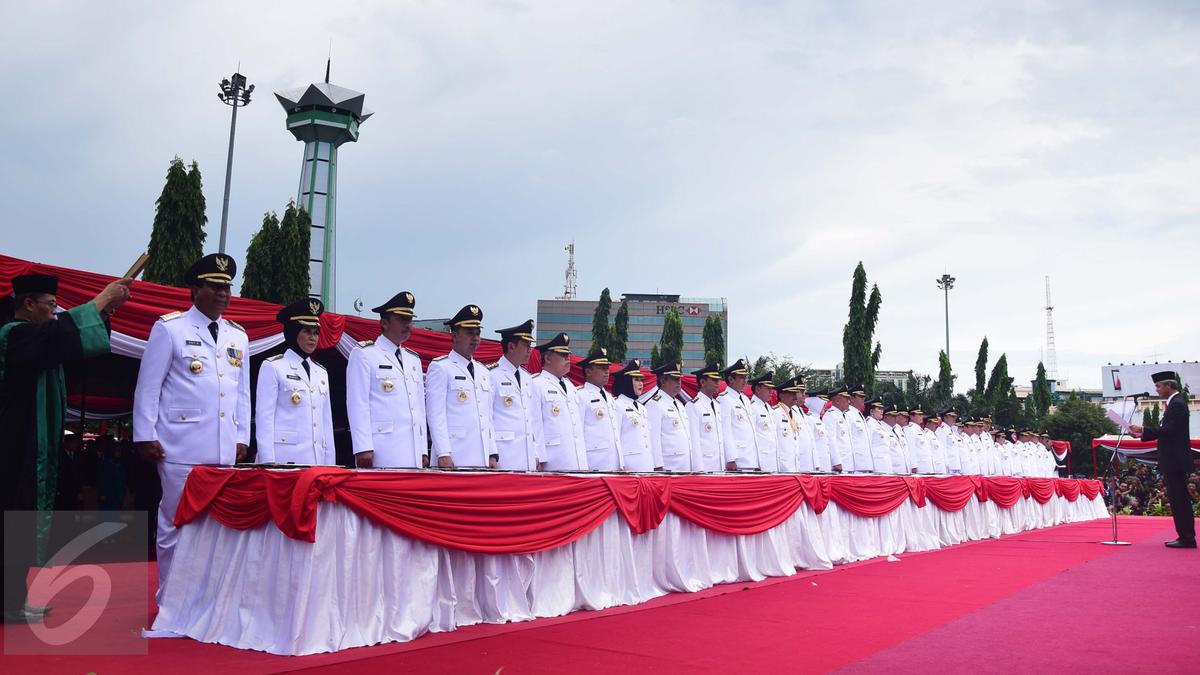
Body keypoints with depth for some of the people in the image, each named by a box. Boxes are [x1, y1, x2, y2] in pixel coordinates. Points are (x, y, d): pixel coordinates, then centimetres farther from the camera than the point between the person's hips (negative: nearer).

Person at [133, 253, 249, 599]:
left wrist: (242, 437, 12)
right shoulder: (169, 327, 1)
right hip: (182, 449, -4)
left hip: (225, 451, 5)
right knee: (177, 523, 1)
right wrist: (145, 436, -5)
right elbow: (148, 386, -1)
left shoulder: (238, 337, 16)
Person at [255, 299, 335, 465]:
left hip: (317, 458, 5)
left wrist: (330, 462, 10)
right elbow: (264, 417, -5)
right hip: (285, 457, -5)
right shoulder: (272, 367, 1)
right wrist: (268, 462, -12)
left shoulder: (321, 373, 17)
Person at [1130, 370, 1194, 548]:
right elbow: (1166, 431, 17)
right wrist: (1144, 434, 10)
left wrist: (1143, 431, -18)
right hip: (1173, 461, 10)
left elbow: (1169, 430, -22)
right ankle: (1186, 537, 18)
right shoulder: (1174, 403, 17)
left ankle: (1186, 538, -4)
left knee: (1179, 500, -7)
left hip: (1175, 461, -10)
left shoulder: (1177, 404, -14)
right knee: (1180, 500, 13)